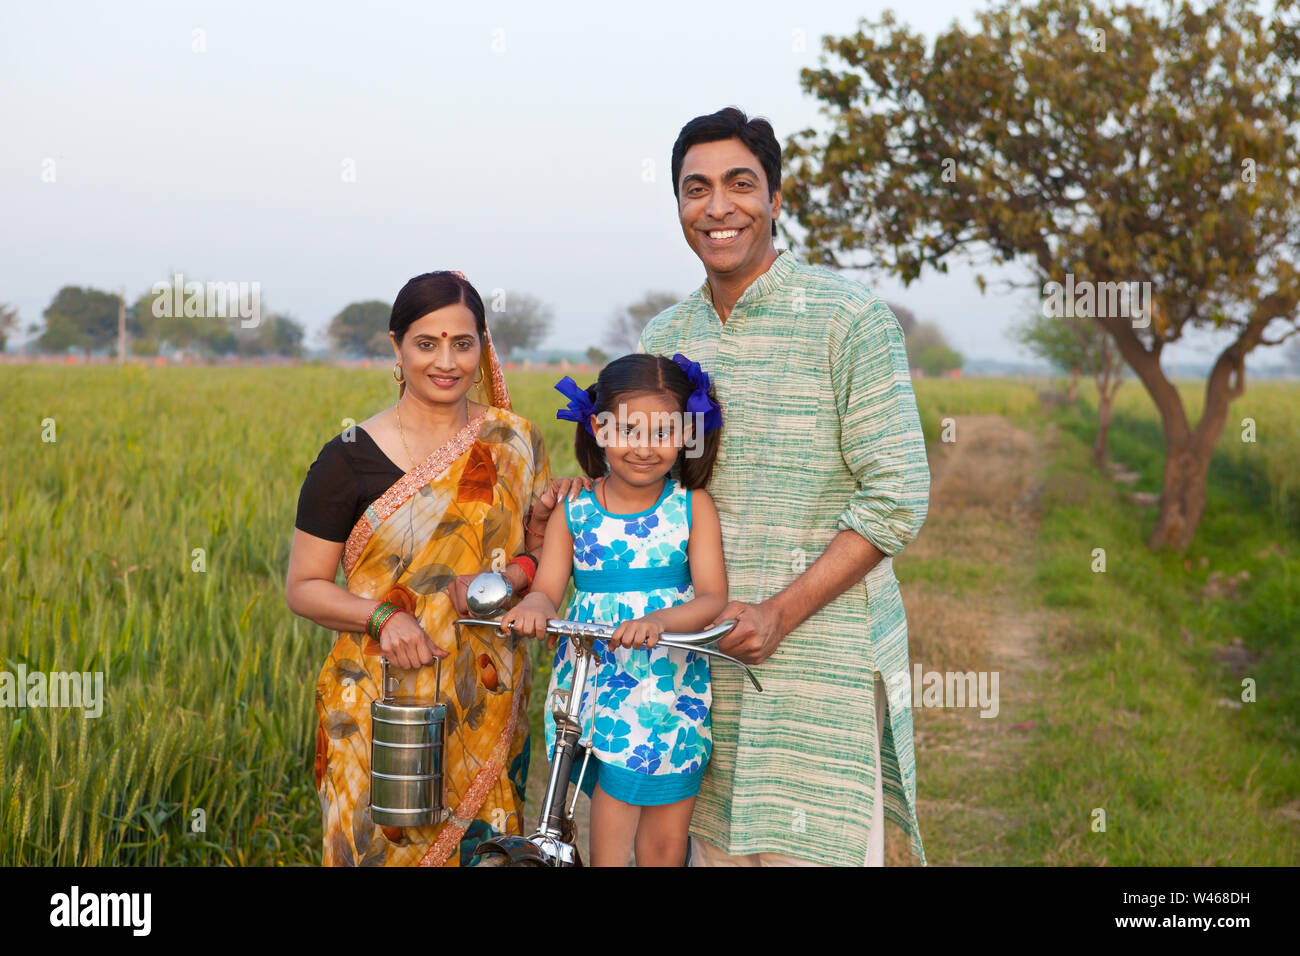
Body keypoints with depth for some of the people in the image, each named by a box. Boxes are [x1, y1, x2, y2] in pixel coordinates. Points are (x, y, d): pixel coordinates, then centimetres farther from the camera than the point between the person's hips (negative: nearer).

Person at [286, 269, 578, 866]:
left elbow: (546, 558, 12)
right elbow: (303, 588, -1)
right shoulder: (350, 459, -3)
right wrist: (383, 616, -17)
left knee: (483, 844, 6)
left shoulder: (514, 443, 4)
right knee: (383, 847, 1)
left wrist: (515, 575, -10)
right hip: (383, 707, -2)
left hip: (488, 708, 2)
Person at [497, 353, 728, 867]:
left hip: (672, 691, 0)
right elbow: (548, 589, -1)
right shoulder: (574, 511, 1)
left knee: (666, 843, 9)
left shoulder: (693, 507, -2)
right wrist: (533, 608, -26)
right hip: (595, 685, 0)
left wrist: (658, 621, -31)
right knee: (610, 842, -7)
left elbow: (712, 598, -10)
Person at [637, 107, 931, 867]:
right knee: (714, 845, 10)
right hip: (702, 649, 5)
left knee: (805, 847, -5)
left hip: (822, 648, -5)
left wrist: (780, 613, -16)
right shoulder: (666, 336, 10)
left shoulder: (852, 318, -7)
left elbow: (897, 498, -11)